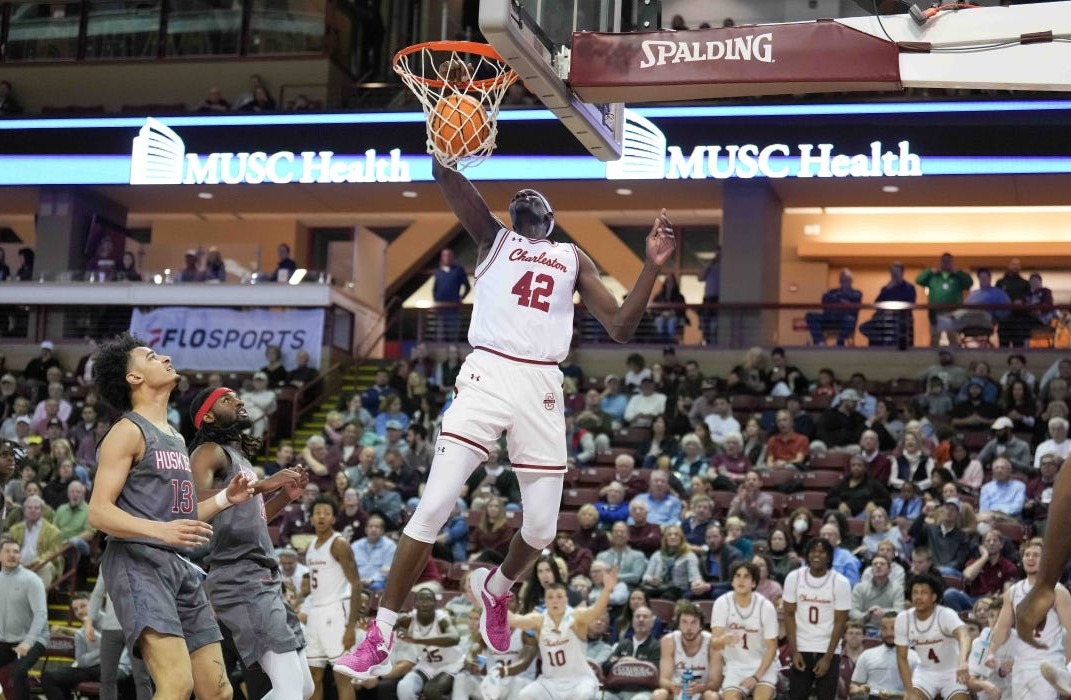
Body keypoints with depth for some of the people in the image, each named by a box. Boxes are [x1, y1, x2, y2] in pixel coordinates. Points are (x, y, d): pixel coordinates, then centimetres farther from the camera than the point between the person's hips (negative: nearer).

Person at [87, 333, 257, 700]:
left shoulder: (176, 438, 23)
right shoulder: (128, 431, -4)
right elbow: (99, 512, -13)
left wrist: (225, 499, 14)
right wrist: (160, 531, -27)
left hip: (181, 566, 9)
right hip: (139, 563, -9)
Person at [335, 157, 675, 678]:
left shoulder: (574, 259, 23)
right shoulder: (493, 238, 17)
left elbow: (620, 327, 13)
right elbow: (444, 174, 2)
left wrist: (652, 267, 2)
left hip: (542, 388, 3)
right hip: (486, 376, -3)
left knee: (542, 526, 5)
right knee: (434, 507, -12)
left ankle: (494, 590, 39)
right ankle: (380, 637, -5)